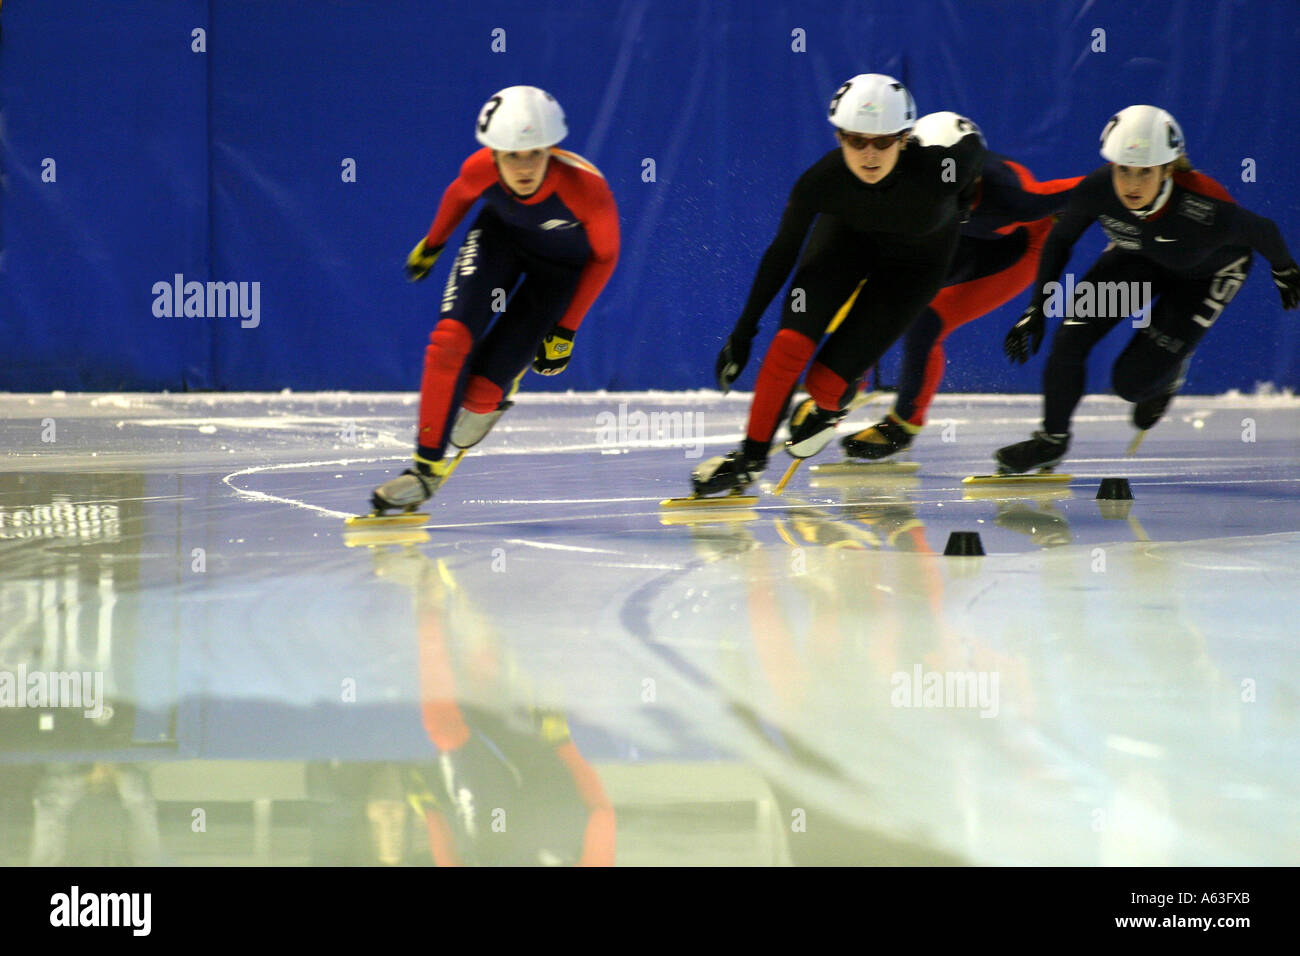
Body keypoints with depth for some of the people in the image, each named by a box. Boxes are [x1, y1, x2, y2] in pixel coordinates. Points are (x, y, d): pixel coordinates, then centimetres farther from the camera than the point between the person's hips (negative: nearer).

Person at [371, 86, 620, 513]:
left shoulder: (585, 186, -36)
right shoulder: (481, 169, -28)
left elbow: (605, 255, -17)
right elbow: (459, 195, -1)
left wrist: (566, 330, -14)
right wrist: (432, 243, 15)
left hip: (562, 263, -2)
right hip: (500, 233, 2)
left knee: (480, 389, -15)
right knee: (450, 339, -18)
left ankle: (497, 391, 21)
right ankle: (428, 464, -4)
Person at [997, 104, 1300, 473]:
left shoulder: (1208, 211, -42)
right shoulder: (1095, 190, -34)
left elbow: (1262, 231, -20)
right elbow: (1060, 240, -12)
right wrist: (1037, 308, -10)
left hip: (1205, 274, -3)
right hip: (1137, 257, 3)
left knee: (1131, 383, -10)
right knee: (1070, 338, -13)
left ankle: (1166, 376, 28)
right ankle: (1052, 439, 11)